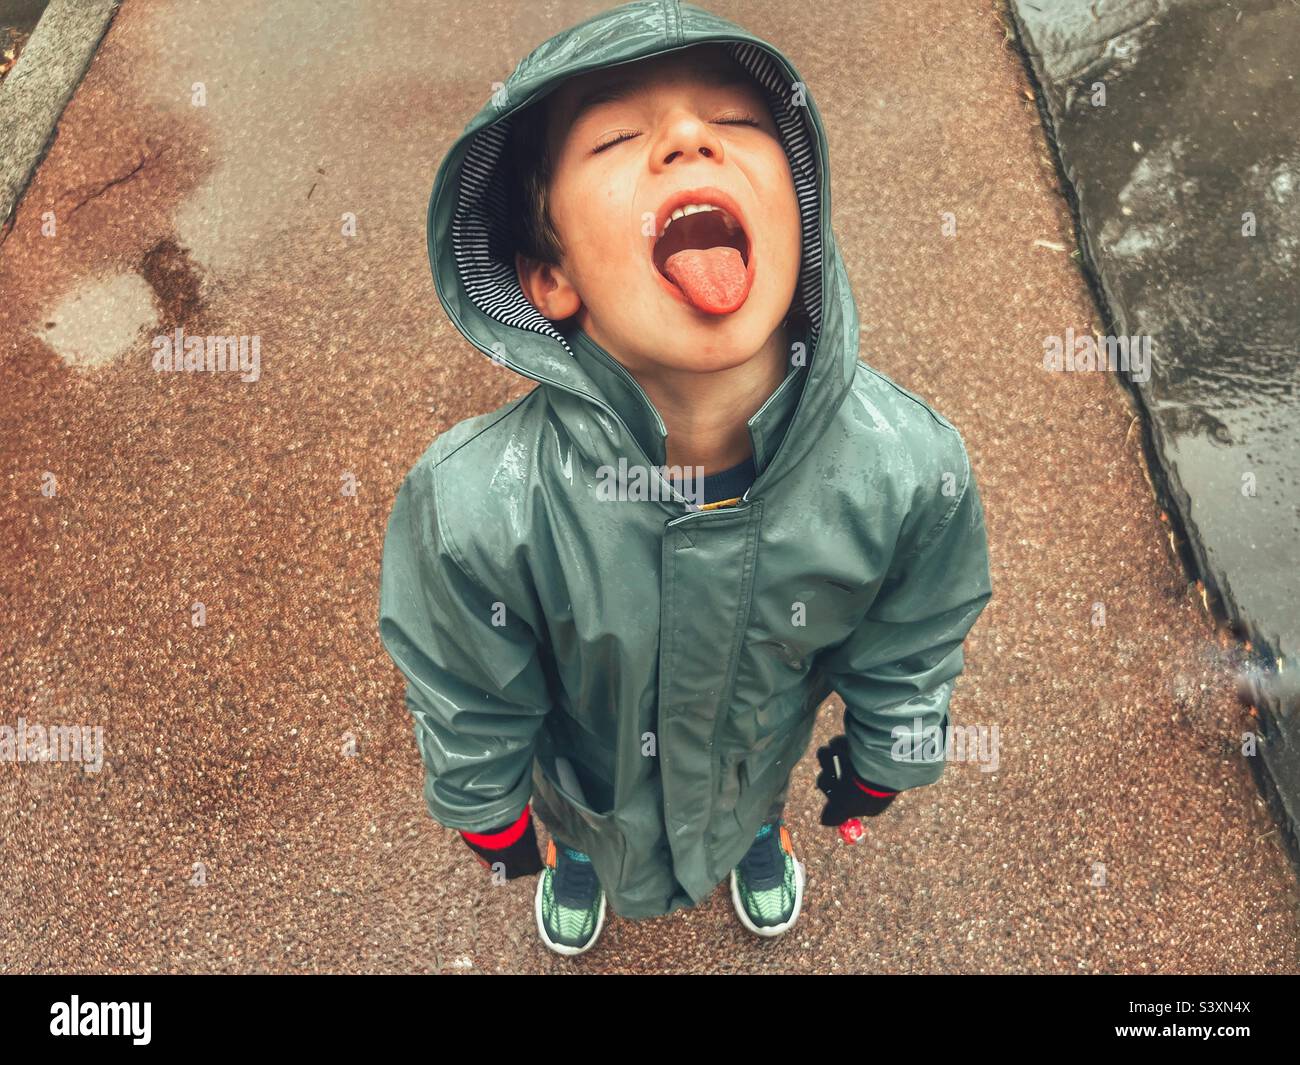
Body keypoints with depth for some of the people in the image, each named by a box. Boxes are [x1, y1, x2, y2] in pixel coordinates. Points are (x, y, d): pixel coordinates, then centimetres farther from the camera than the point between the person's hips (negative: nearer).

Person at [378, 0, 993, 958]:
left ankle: (760, 833, 75)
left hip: (760, 744, 2)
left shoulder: (914, 468, -36)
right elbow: (469, 710, -19)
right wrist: (494, 826, -1)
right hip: (590, 759, -1)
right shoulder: (470, 508, -42)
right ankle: (577, 852, 73)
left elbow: (908, 660, -13)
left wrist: (876, 769, 4)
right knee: (581, 816, 34)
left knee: (755, 792, 37)